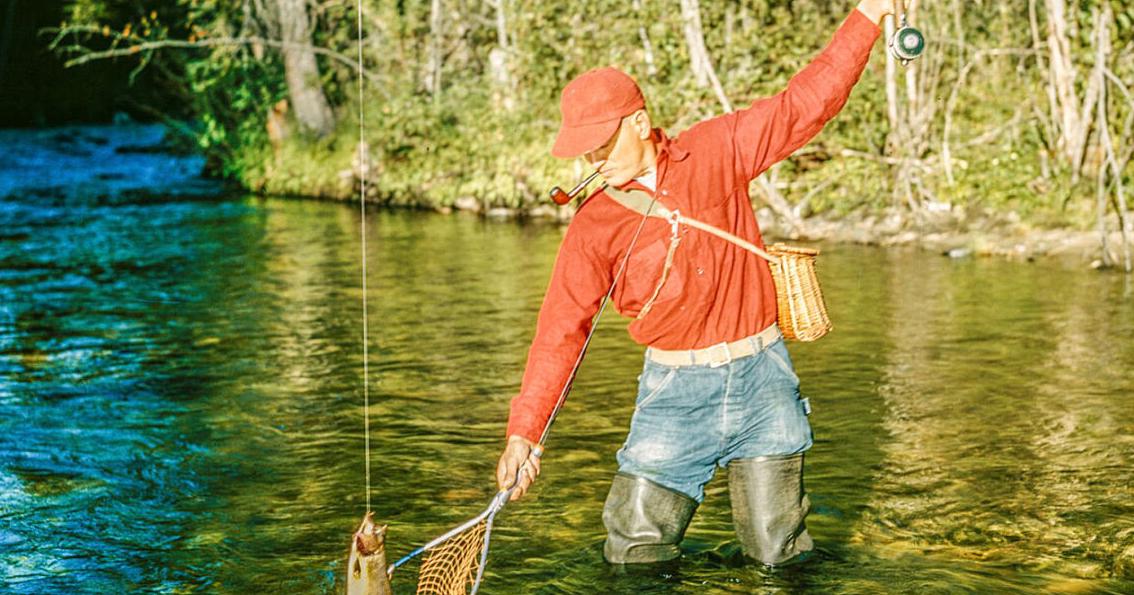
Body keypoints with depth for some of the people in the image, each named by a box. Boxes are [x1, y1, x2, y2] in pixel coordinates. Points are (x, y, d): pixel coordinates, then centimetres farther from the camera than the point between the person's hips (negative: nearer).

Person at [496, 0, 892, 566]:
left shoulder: (717, 151, -1)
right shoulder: (594, 224, -4)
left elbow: (804, 103, 2)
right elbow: (561, 328, -6)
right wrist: (524, 431, -13)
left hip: (761, 375, 0)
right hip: (675, 389, 0)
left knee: (778, 552, 4)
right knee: (637, 554, -2)